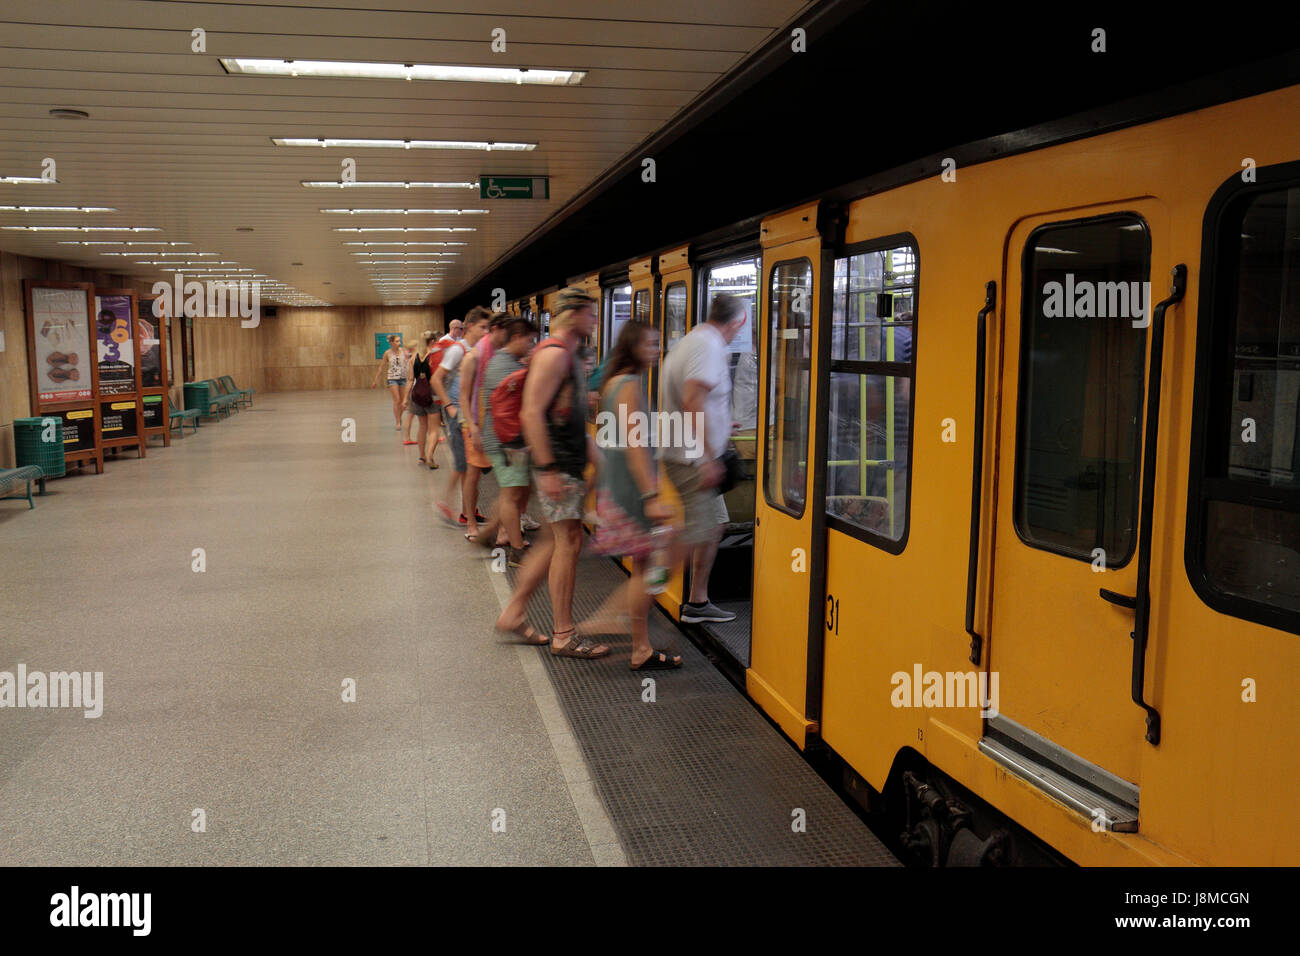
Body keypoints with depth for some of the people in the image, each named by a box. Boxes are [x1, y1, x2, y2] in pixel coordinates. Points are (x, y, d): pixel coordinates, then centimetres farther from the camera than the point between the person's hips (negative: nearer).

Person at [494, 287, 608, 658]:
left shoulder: (568, 354, 17)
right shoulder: (553, 353, -14)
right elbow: (531, 413, -22)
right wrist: (546, 469, -25)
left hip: (569, 463, 10)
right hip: (557, 466, -10)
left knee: (556, 541, 14)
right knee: (568, 541, -6)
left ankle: (514, 613, 23)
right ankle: (564, 636, 2)